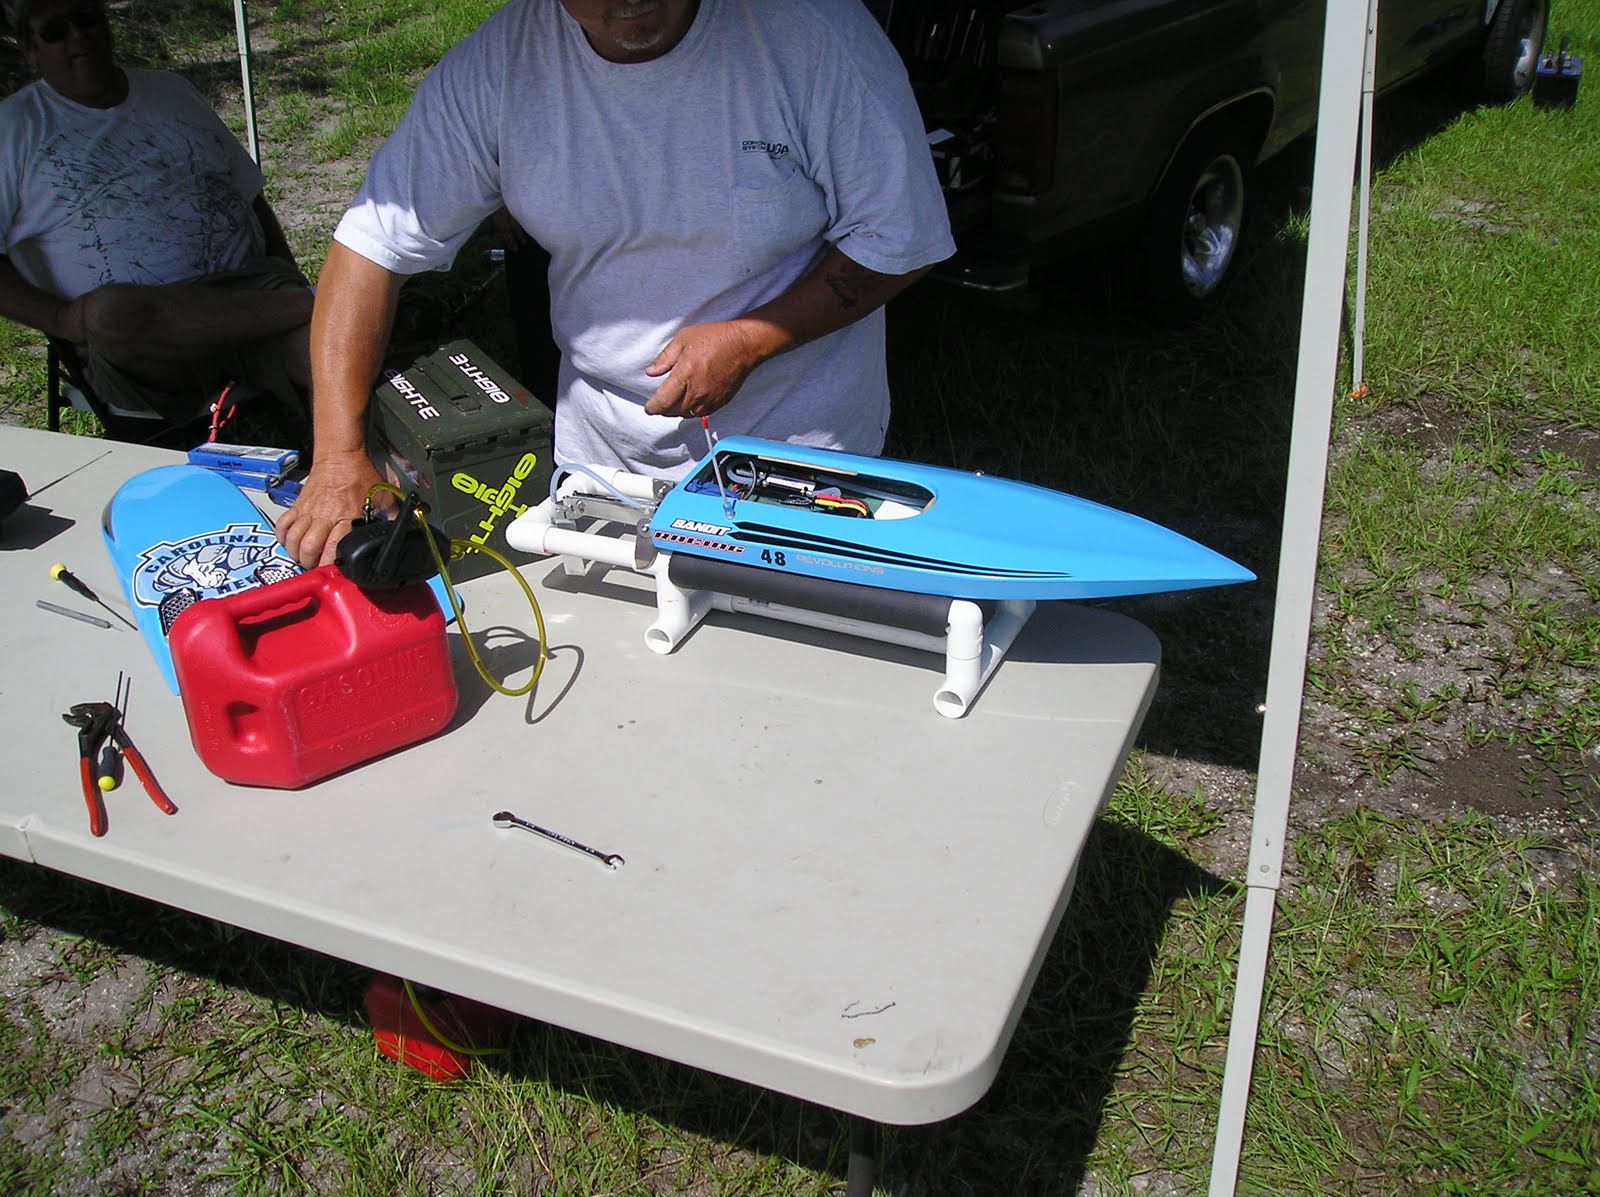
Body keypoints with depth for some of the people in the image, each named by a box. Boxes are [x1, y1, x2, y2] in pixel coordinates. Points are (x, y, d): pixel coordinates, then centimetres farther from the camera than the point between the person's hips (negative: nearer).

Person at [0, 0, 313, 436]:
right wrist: (59, 319, -14)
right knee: (109, 311, -40)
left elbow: (251, 197, 25)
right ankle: (307, 308, -32)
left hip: (249, 289, 3)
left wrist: (293, 284, 9)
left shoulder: (171, 90, 23)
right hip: (135, 344, -2)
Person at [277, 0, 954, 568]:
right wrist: (340, 457, -19)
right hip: (602, 452, 2)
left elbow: (897, 241, -12)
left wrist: (749, 340, -23)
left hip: (803, 445, -2)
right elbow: (373, 244, -11)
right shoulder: (496, 66, -13)